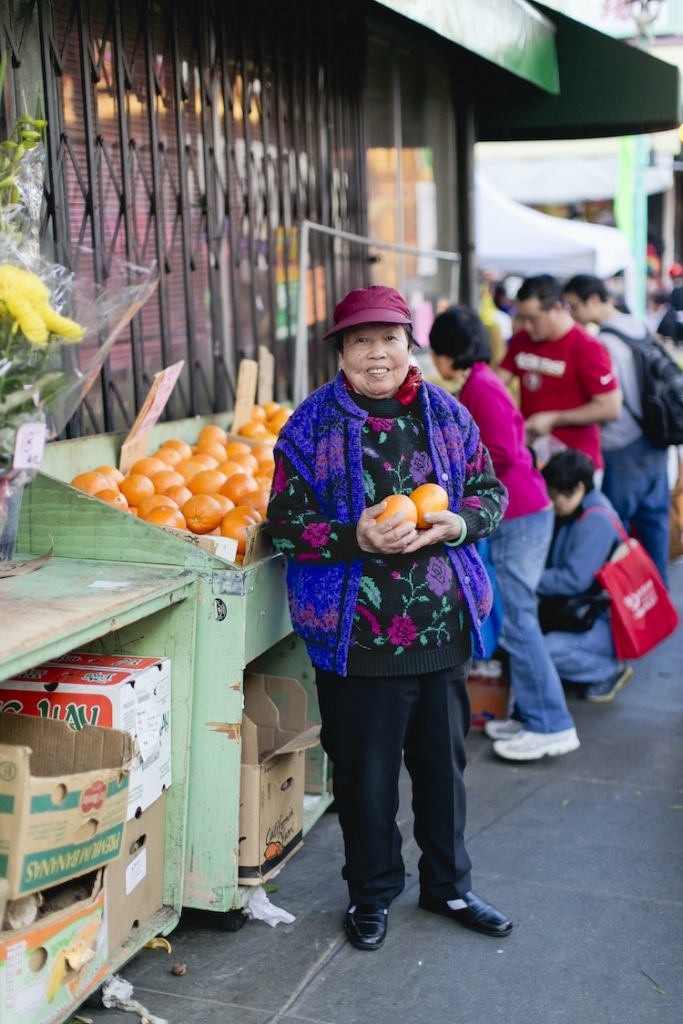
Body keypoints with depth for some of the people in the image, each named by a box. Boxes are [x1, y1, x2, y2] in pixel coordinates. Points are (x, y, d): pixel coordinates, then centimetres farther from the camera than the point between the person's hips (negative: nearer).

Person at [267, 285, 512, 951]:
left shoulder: (447, 415, 5)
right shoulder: (311, 428, -5)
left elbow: (491, 490, 11)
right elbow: (284, 524, -6)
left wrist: (458, 524, -11)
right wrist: (356, 538, -22)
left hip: (443, 627, 3)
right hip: (356, 636, -3)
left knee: (443, 762, 16)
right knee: (365, 772, 8)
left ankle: (447, 885, 37)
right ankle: (371, 893, 31)